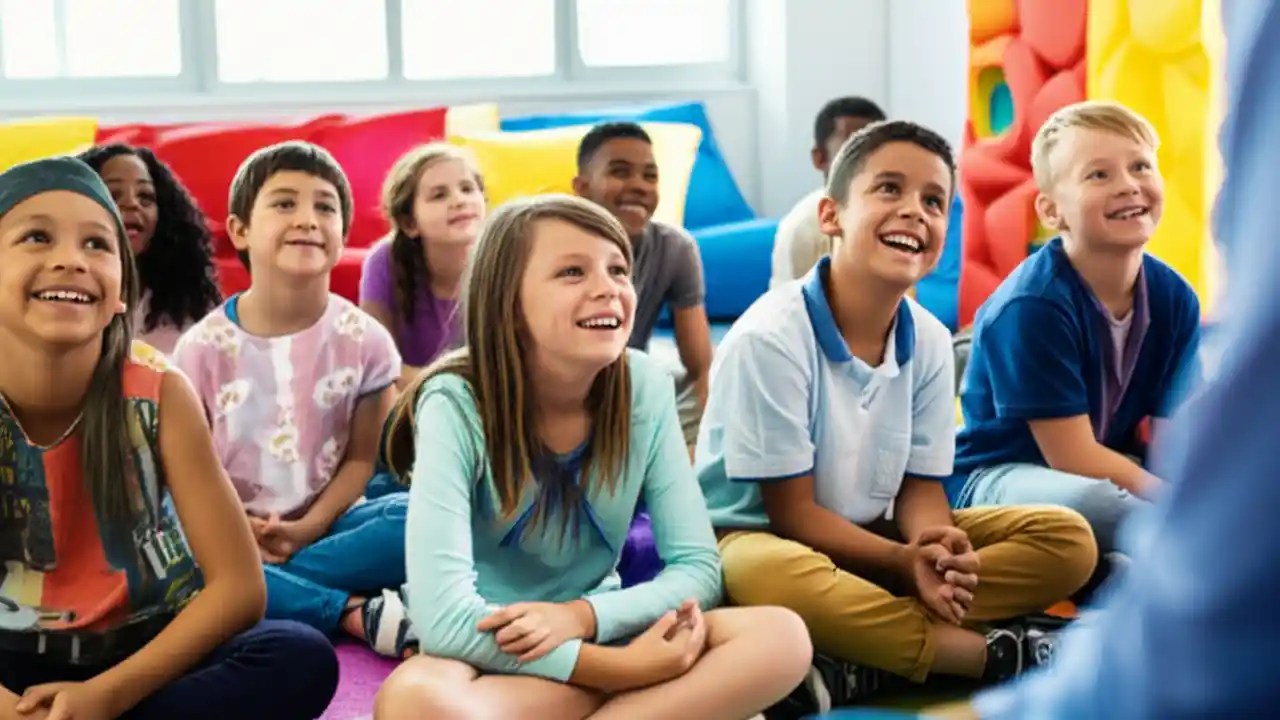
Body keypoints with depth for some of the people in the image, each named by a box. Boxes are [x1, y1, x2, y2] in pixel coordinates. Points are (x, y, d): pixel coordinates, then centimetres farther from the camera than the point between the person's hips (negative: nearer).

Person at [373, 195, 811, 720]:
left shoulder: (645, 387, -9)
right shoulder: (456, 404, -20)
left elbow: (698, 567, -7)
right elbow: (444, 618, -29)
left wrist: (583, 615, -25)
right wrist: (626, 669, -29)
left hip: (591, 639, 4)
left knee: (782, 638, -22)